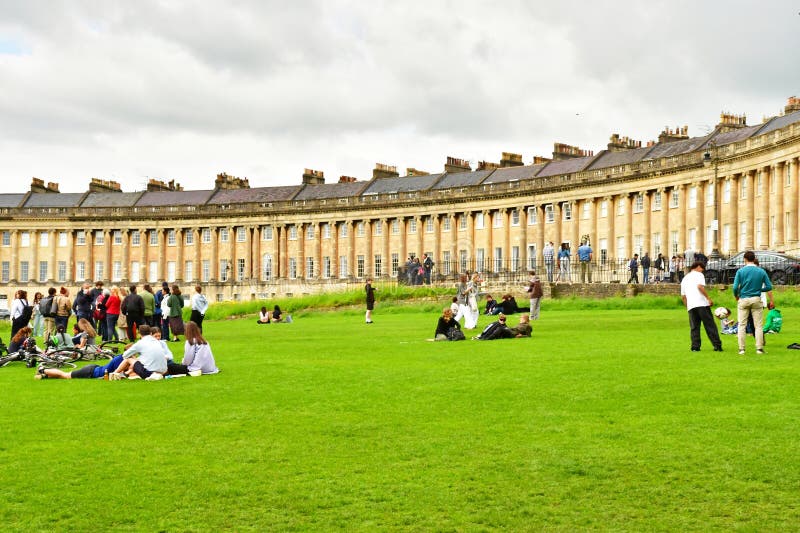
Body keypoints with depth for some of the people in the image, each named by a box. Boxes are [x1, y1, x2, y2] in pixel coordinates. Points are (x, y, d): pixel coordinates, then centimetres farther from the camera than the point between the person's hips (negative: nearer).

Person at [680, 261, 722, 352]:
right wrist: (708, 298, -13)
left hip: (690, 306, 5)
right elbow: (700, 286, -14)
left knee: (694, 327, 7)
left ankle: (695, 347, -1)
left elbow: (683, 296, 22)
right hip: (701, 303, -5)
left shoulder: (685, 279, 24)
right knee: (710, 325, -1)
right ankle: (717, 345, -2)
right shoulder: (698, 275, 5)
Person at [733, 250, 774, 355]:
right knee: (758, 325, 6)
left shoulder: (740, 271, -4)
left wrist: (736, 297, 8)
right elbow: (769, 287, 0)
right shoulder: (761, 271, 1)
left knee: (742, 325, 5)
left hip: (743, 300, -1)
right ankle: (759, 348, 4)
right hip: (756, 299, 1)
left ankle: (741, 349, 4)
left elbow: (735, 287, -9)